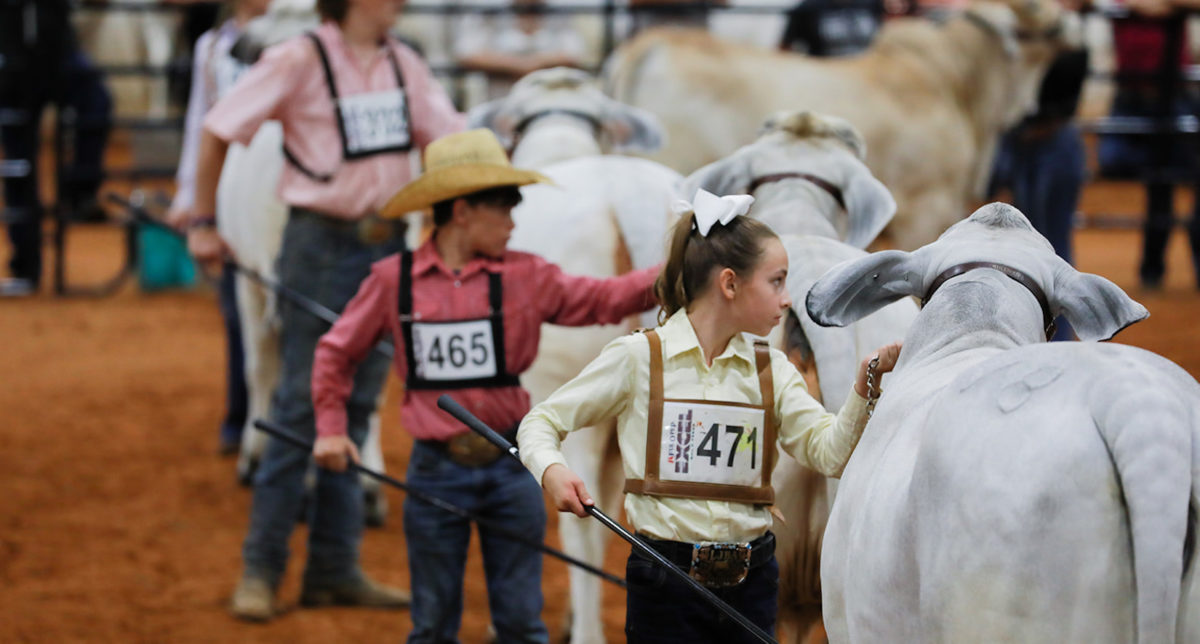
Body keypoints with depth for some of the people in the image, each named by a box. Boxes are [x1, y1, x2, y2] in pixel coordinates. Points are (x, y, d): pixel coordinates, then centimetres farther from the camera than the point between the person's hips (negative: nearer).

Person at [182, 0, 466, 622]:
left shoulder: (403, 65, 8)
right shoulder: (300, 60, -10)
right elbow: (219, 130, -6)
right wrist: (202, 222, -5)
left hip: (386, 246, 6)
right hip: (321, 243, -6)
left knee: (356, 408, 10)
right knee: (302, 404, -4)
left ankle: (334, 569, 17)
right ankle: (260, 570, 5)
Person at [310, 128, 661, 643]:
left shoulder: (524, 278, -1)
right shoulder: (394, 281, -3)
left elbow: (603, 300, -3)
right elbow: (337, 352, 8)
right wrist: (331, 427, 3)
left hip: (508, 467, 1)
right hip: (436, 471, -1)